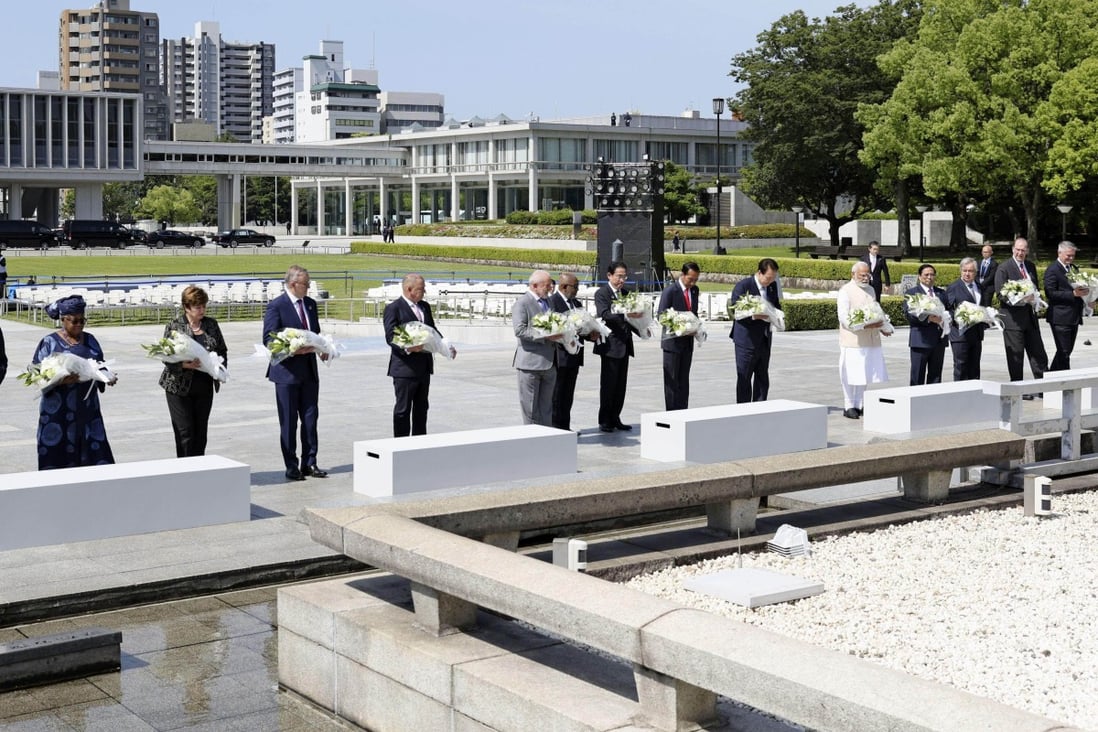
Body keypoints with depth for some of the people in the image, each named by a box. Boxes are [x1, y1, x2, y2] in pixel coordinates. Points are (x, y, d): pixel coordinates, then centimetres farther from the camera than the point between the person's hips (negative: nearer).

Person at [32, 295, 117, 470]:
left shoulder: (90, 340, 12)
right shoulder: (49, 343, -1)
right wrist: (59, 381, -23)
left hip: (88, 409, 4)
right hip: (59, 413, -3)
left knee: (96, 456, -3)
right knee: (57, 457, -4)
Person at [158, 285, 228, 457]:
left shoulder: (211, 324, 7)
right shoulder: (174, 327, -5)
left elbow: (223, 350, 15)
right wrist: (185, 364, -26)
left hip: (204, 386, 4)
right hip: (180, 387, -4)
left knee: (201, 431, 7)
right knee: (185, 432, -5)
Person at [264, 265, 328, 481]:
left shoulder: (310, 303, 11)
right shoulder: (276, 306, -9)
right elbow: (268, 339, -12)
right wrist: (294, 349, -22)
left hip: (309, 370, 6)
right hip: (287, 371, -6)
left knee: (310, 417, 8)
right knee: (289, 421, 2)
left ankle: (309, 463, 16)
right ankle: (291, 466, 10)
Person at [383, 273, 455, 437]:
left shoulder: (425, 306, 15)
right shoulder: (393, 308, -10)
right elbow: (390, 337, -16)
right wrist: (408, 348, -33)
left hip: (424, 367, 8)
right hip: (404, 367, -8)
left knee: (421, 408, 15)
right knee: (403, 408, -1)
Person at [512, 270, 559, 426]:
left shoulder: (548, 301, 15)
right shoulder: (522, 303, -9)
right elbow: (520, 330, -20)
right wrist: (545, 336, -25)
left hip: (549, 361, 7)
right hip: (530, 362, -7)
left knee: (546, 405, 12)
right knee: (530, 407, 0)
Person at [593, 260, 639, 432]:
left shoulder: (625, 293, 16)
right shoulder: (601, 293, -7)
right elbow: (604, 314, -22)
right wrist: (625, 316, -35)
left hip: (624, 344, 7)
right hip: (610, 345, -7)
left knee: (621, 384, 9)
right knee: (608, 384, -3)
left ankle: (615, 418, 17)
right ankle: (604, 421, 4)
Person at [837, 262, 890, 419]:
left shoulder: (870, 290, 18)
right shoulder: (845, 291, -5)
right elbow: (844, 318, -13)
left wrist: (881, 327, 7)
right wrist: (865, 324, -22)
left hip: (872, 340, 6)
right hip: (853, 340, -6)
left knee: (870, 374, 4)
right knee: (852, 375, -2)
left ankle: (861, 405, 12)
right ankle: (849, 407, 7)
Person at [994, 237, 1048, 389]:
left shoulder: (1031, 266, 13)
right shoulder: (1003, 268, -7)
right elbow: (1000, 293, -13)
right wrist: (1021, 298, -25)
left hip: (1030, 316, 6)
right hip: (1012, 317, -6)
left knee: (1038, 353, 6)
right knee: (1016, 355, 0)